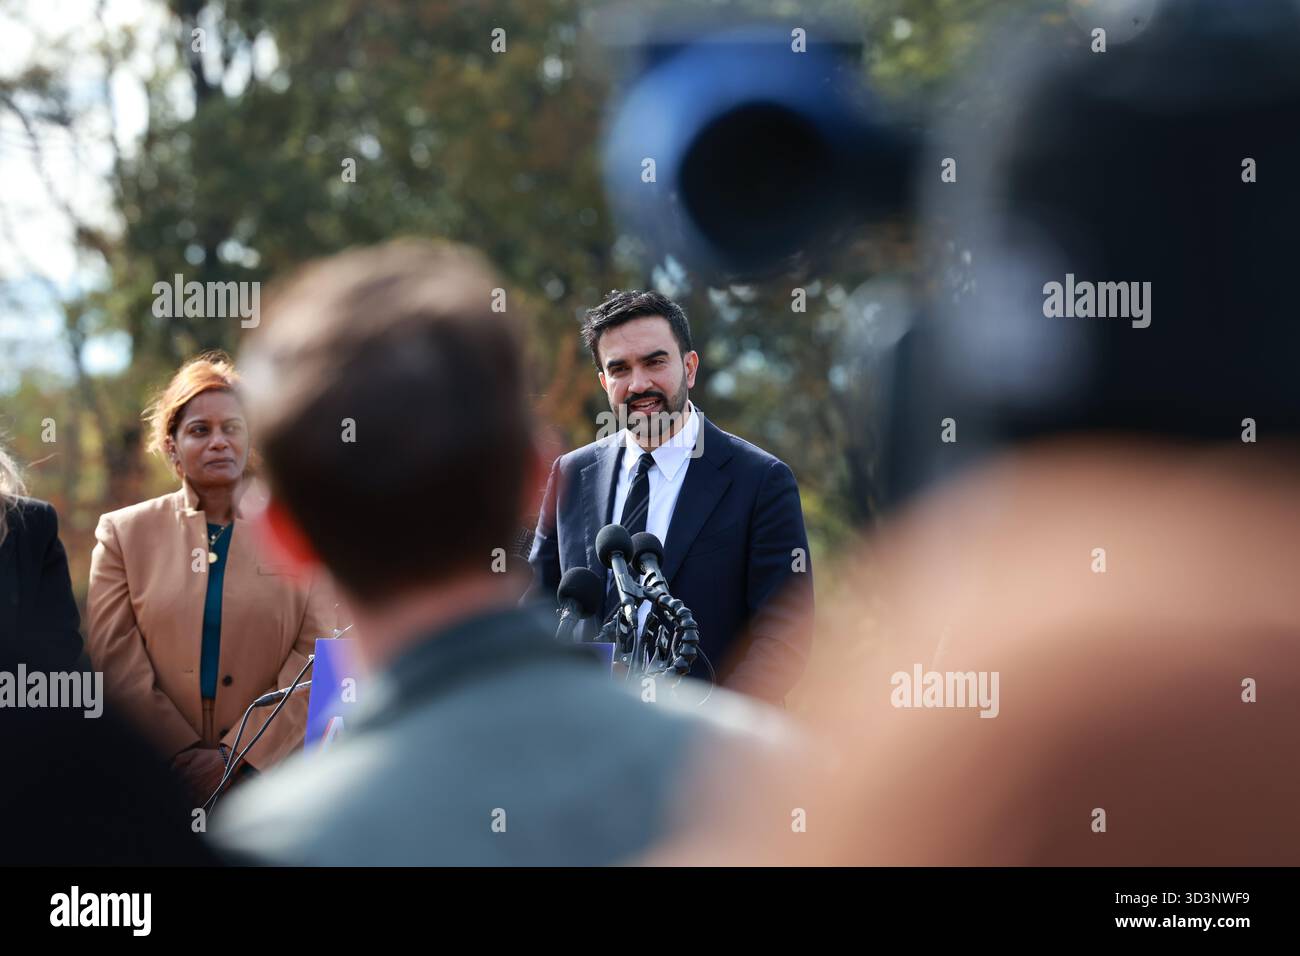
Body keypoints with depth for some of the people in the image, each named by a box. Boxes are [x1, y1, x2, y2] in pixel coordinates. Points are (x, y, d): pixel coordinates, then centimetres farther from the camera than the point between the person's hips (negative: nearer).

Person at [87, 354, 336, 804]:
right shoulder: (123, 533, 6)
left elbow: (319, 657, -3)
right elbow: (115, 659, -2)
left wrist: (240, 758, -12)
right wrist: (191, 760, -13)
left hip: (275, 769, 0)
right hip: (158, 781, 0)